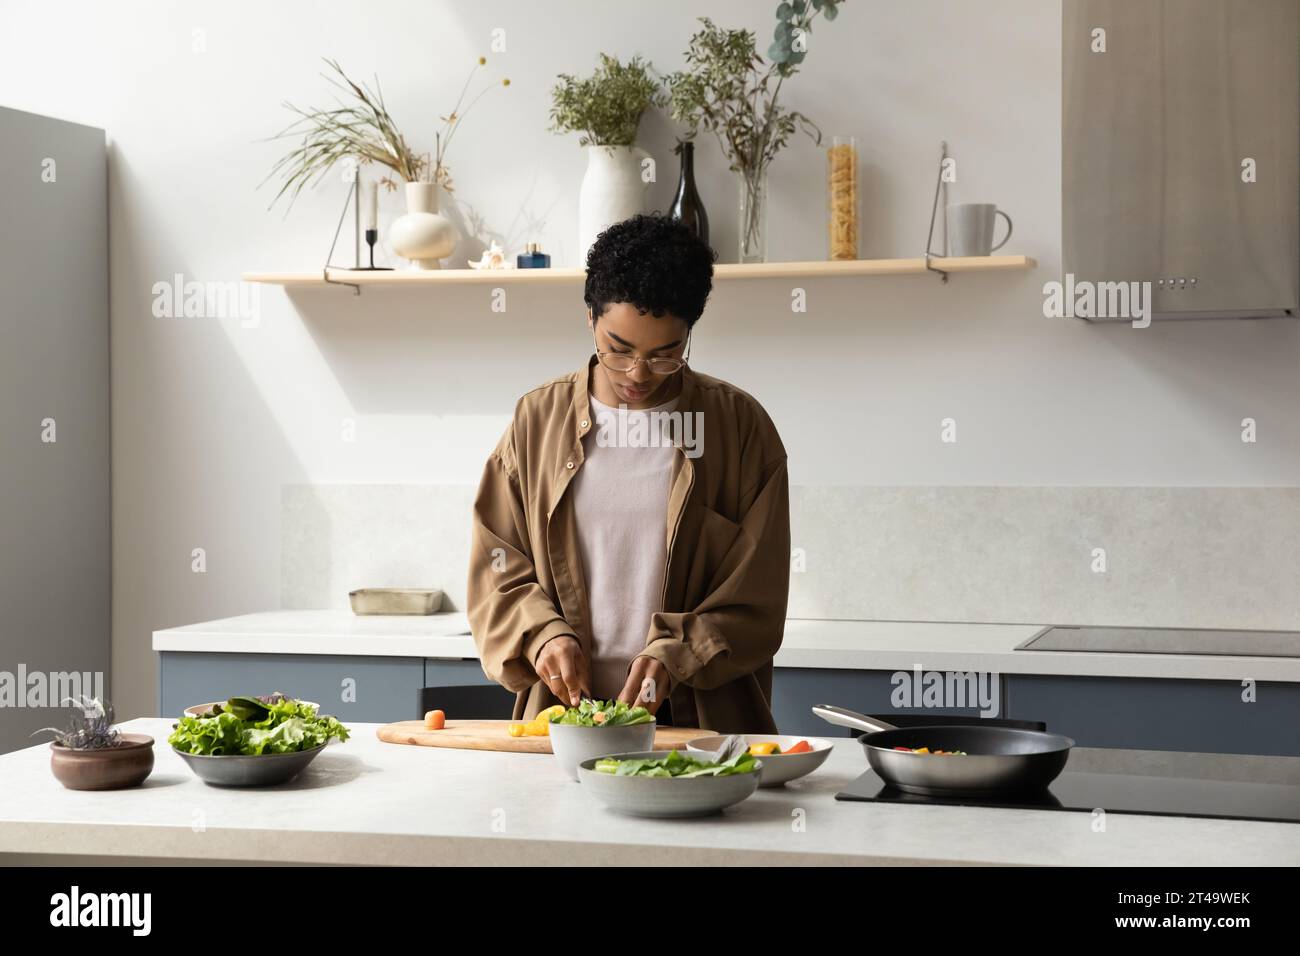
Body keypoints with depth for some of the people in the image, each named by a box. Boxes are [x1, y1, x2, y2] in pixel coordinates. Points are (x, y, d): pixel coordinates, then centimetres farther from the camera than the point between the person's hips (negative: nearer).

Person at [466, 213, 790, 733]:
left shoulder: (740, 424, 5)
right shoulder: (538, 419, 11)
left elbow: (755, 596, 2)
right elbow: (496, 563, 12)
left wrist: (675, 653, -13)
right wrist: (542, 632, -6)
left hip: (700, 719, -1)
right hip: (562, 710, 2)